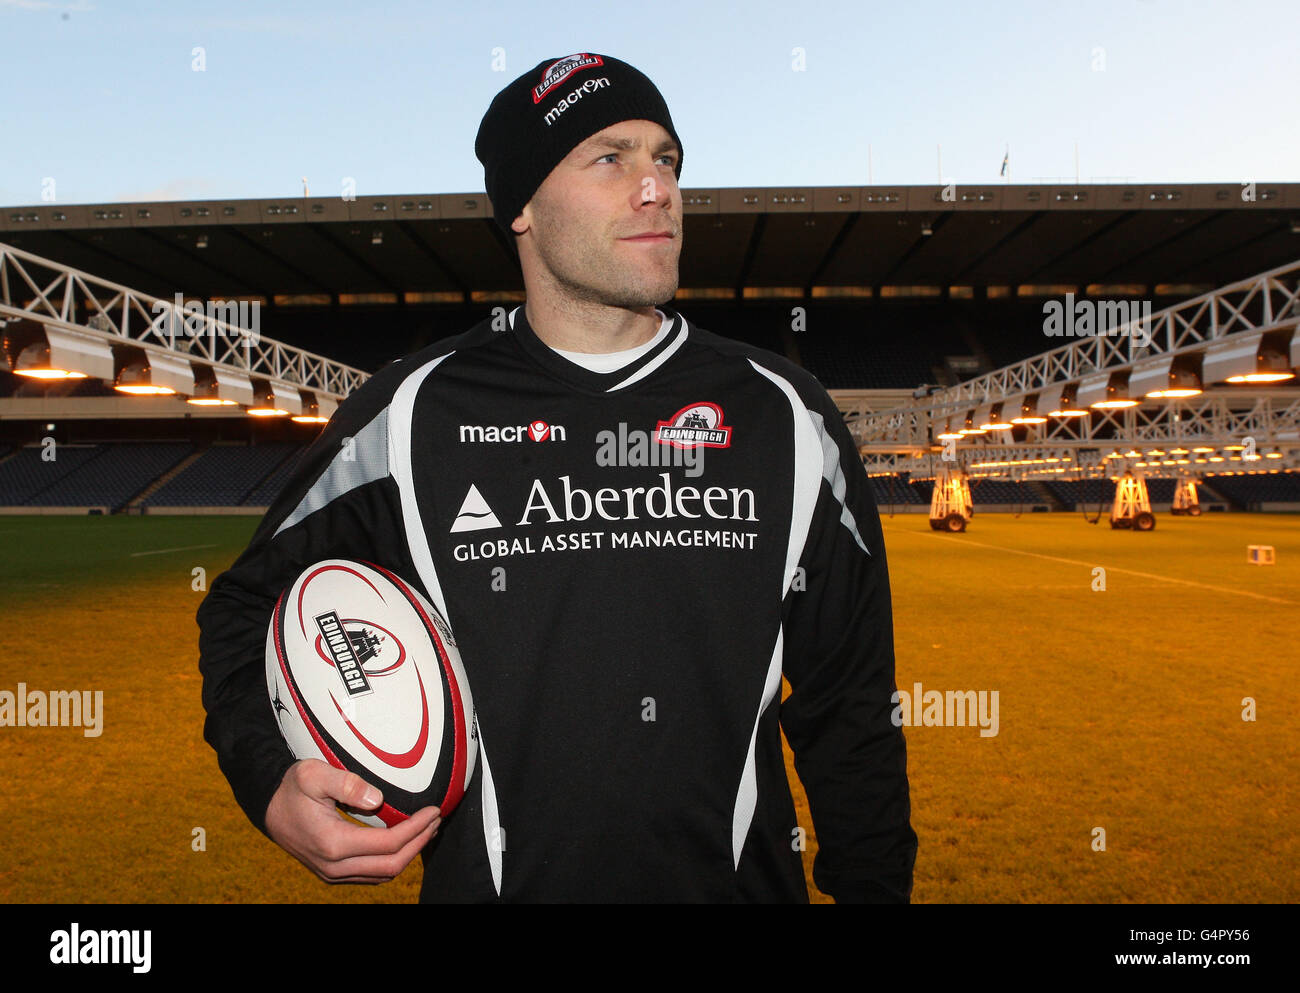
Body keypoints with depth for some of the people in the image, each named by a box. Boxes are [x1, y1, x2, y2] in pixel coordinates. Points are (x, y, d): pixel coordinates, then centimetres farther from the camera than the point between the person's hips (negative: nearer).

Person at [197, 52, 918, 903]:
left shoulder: (785, 417, -2)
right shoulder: (409, 419, -7)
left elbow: (849, 707, 4)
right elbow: (250, 609, 5)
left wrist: (872, 887, 3)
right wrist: (275, 788, -12)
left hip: (744, 880, 1)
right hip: (483, 880, 0)